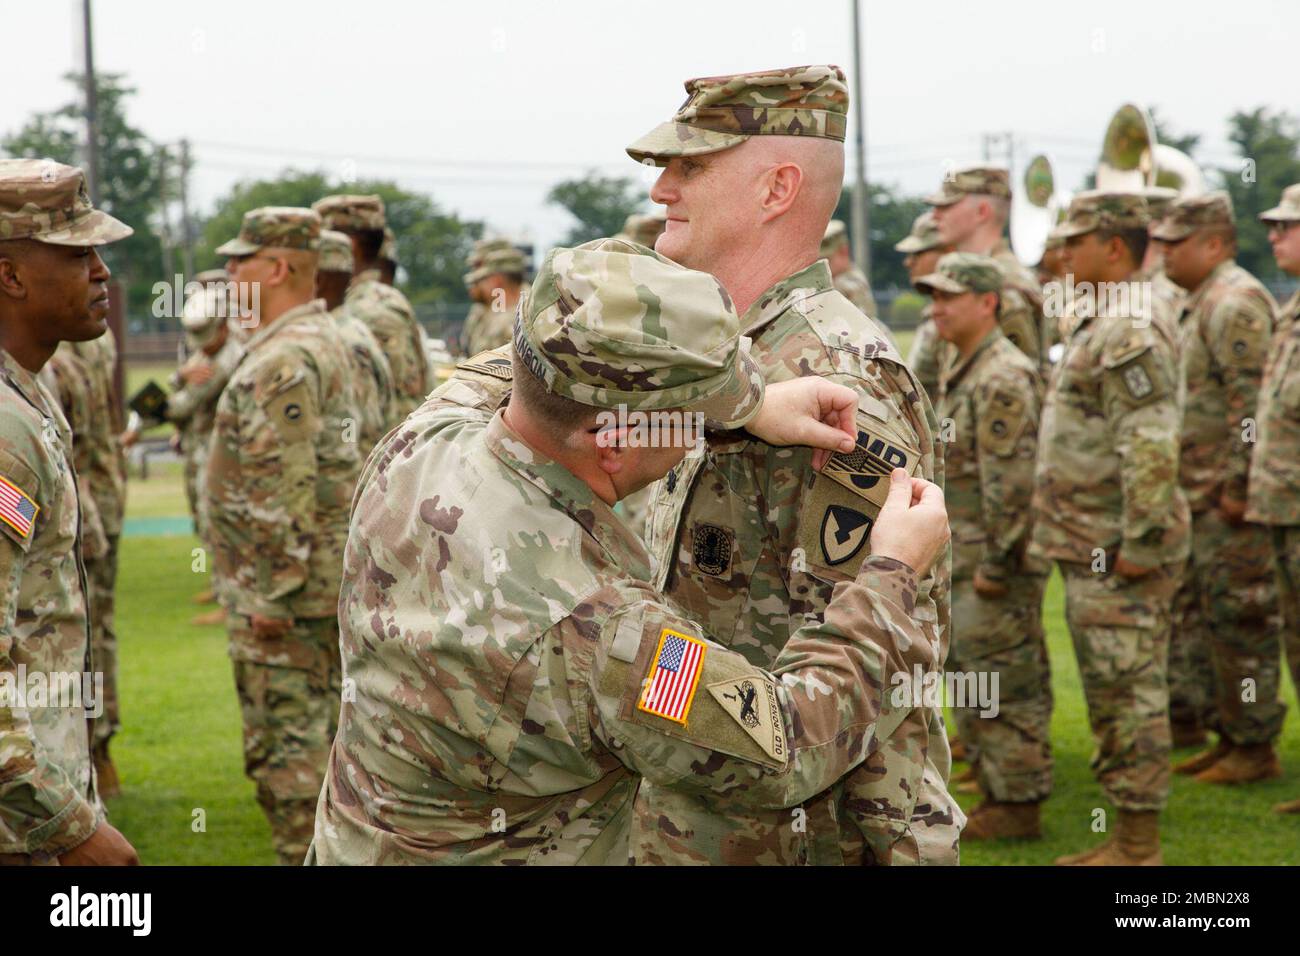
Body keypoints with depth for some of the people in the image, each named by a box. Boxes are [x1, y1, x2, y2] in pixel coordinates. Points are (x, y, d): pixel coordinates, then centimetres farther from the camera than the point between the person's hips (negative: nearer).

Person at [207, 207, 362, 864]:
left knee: (286, 744, -5)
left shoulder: (285, 360, -20)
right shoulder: (322, 341, 15)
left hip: (281, 588, -11)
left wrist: (273, 592, -22)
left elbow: (284, 490, -24)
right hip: (324, 582, 11)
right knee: (321, 731, 17)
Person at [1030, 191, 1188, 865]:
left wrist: (1138, 545, -23)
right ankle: (1123, 837, 22)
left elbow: (1152, 450, -24)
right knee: (1109, 694, 14)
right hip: (1089, 549, 11)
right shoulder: (1090, 324, 16)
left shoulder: (1131, 333, -18)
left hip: (1120, 555, -11)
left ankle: (1139, 847, 2)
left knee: (1131, 694, -4)